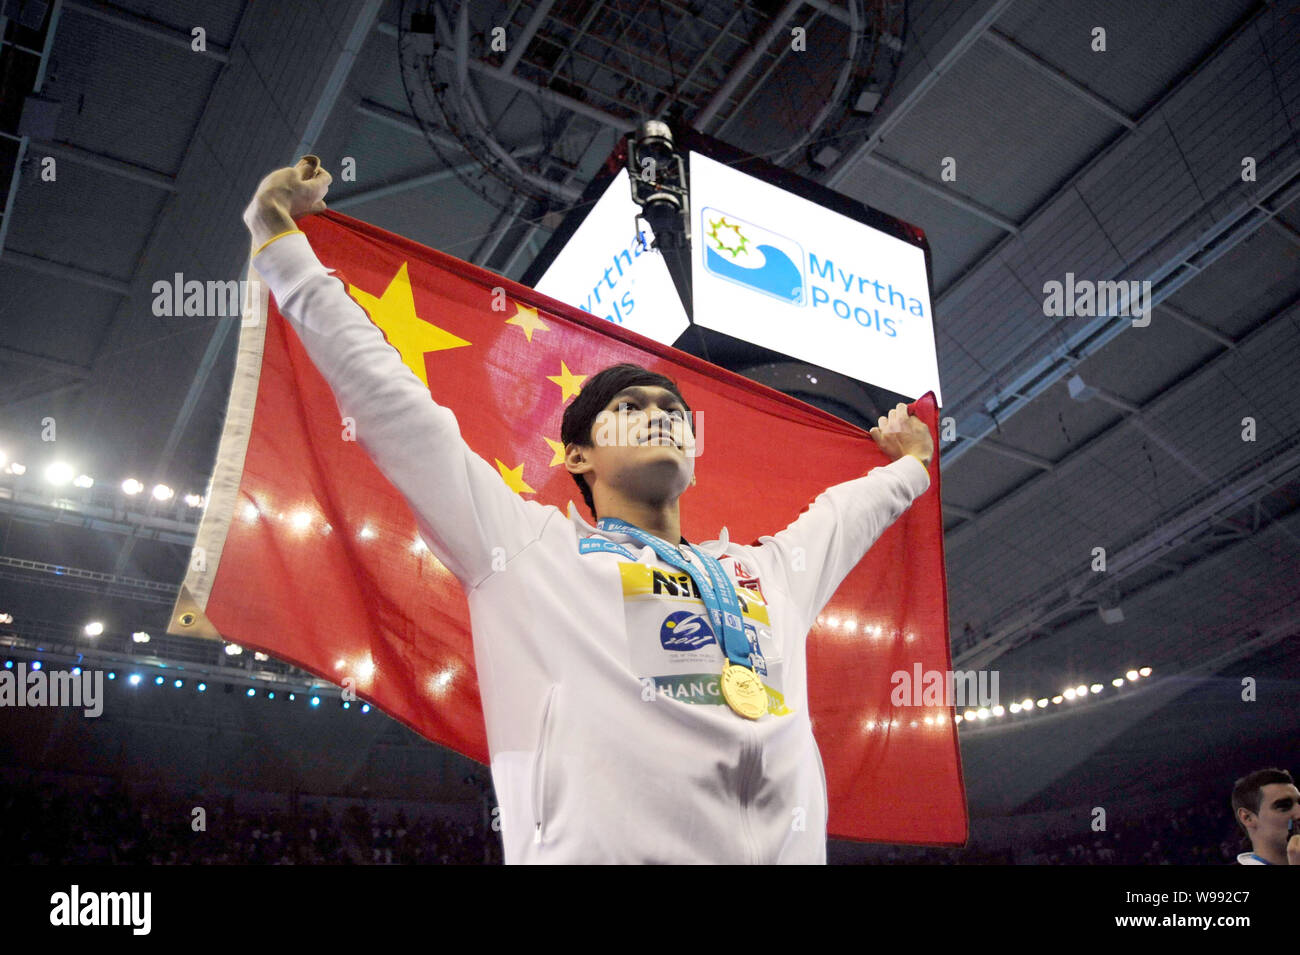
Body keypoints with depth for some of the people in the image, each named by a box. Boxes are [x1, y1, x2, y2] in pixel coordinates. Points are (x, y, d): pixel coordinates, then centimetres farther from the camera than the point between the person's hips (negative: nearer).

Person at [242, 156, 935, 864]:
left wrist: (910, 463, 56)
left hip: (789, 848, 5)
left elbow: (846, 510, 42)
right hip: (600, 846, -4)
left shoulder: (771, 570, 23)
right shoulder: (528, 545, 9)